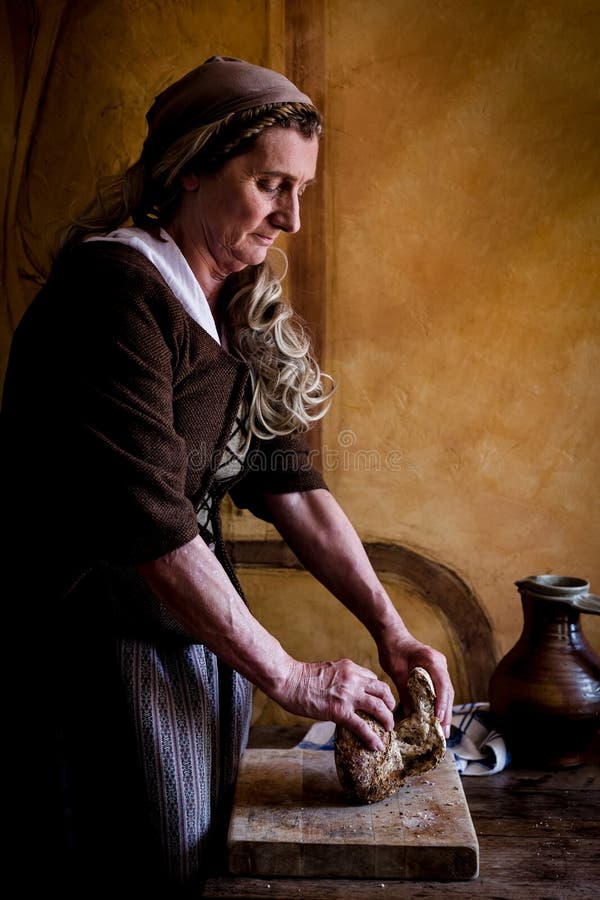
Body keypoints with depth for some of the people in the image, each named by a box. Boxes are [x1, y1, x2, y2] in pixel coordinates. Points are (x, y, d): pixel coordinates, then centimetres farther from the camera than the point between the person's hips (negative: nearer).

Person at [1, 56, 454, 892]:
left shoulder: (245, 316, 8)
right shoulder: (112, 289, -18)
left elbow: (291, 482, 4)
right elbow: (147, 520, -24)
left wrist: (388, 628, -5)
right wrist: (290, 677, -18)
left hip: (208, 628, 8)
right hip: (103, 642, -8)